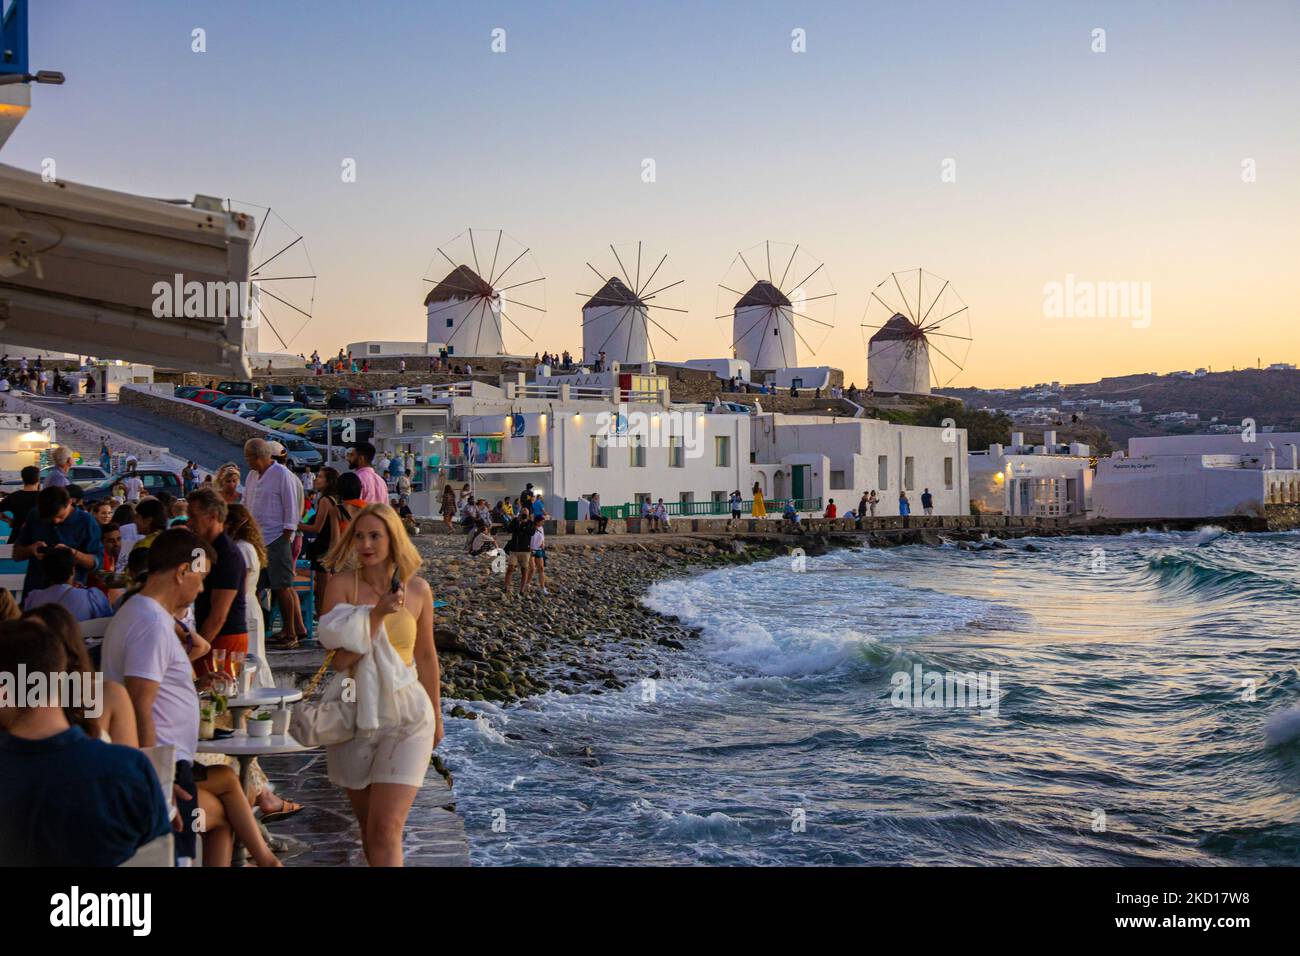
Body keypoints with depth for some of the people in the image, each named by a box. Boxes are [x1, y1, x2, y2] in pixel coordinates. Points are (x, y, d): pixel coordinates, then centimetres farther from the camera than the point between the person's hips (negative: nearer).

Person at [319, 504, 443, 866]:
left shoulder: (417, 589, -1)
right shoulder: (342, 584, -6)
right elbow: (340, 659, -14)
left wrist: (436, 718, 19)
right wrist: (377, 614, -21)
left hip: (406, 716, -1)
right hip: (355, 713, 1)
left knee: (385, 832, -11)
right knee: (368, 826, 15)